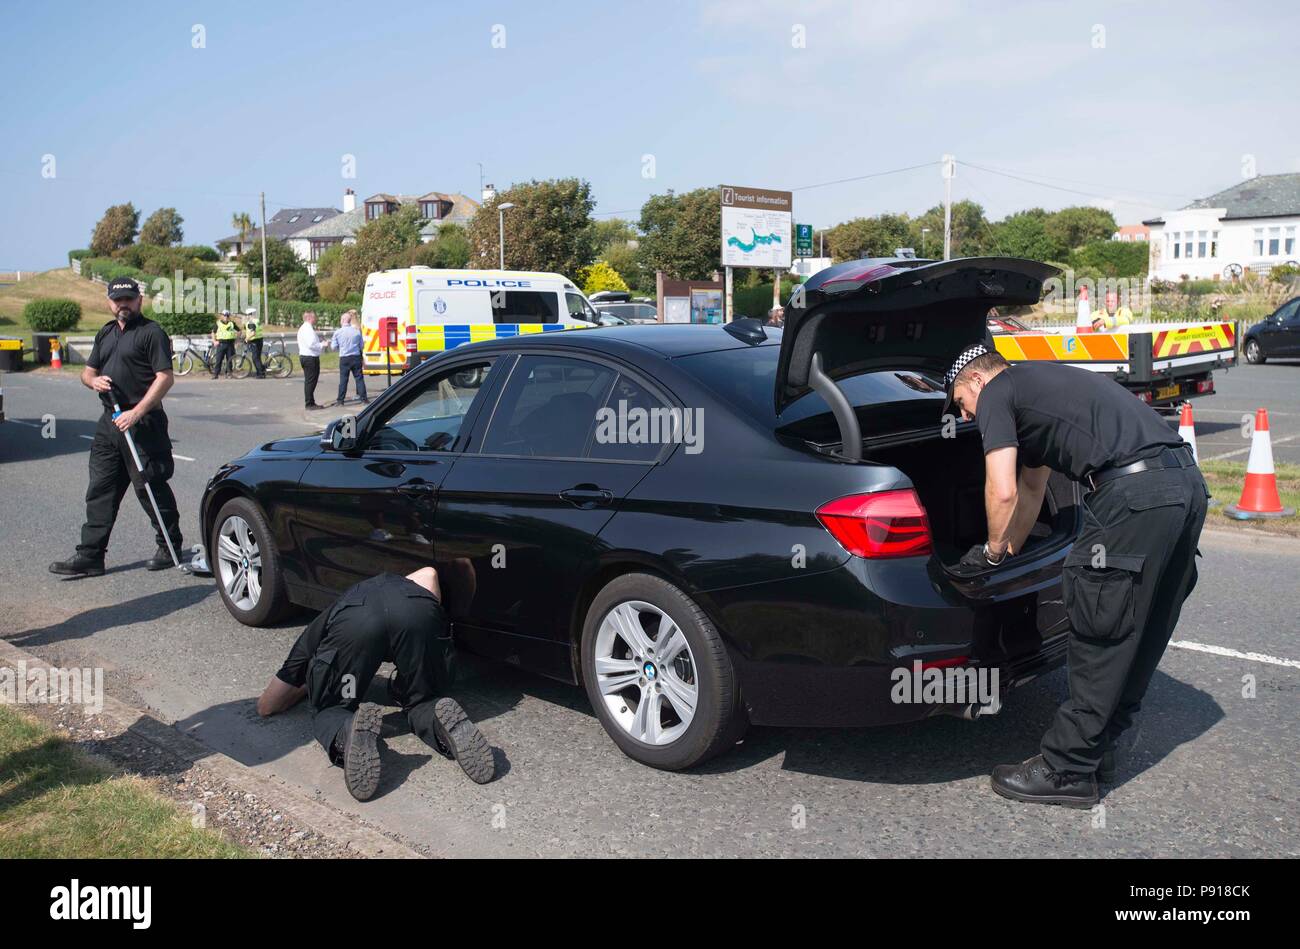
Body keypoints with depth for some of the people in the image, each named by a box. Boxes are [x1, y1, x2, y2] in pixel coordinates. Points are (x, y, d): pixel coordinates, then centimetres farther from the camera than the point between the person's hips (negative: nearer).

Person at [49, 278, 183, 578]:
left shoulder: (151, 332, -6)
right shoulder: (106, 334, 19)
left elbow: (165, 377, -15)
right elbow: (87, 372, 25)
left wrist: (137, 412, -22)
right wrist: (93, 380, -2)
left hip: (143, 422, -8)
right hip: (109, 422, 8)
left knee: (151, 488, -1)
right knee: (100, 489, 7)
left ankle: (171, 547, 14)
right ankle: (90, 556, 10)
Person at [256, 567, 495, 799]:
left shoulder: (315, 631, 41)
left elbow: (266, 706, 43)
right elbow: (428, 573, 29)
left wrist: (308, 685, 62)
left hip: (352, 621, -2)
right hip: (420, 611, 2)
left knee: (328, 710, 22)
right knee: (421, 701, 25)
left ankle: (350, 732, -12)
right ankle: (445, 720, -8)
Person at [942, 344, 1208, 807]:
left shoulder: (995, 392, 4)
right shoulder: (1037, 384, 31)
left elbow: (1003, 492, -8)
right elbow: (1031, 487, 39)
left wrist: (992, 551, 9)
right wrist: (1009, 550, 44)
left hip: (1134, 491, -10)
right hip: (1187, 481, 10)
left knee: (1099, 635, -1)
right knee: (1140, 633, 17)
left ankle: (1067, 771, 11)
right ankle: (1099, 747, 31)